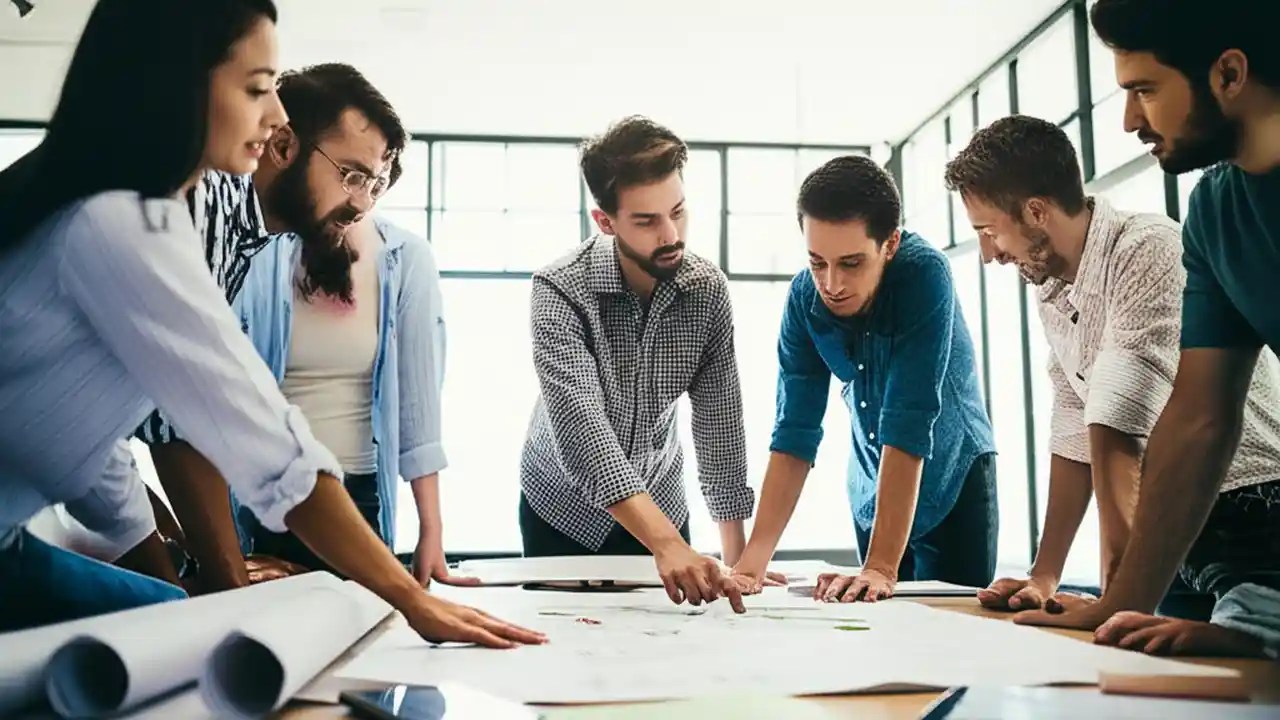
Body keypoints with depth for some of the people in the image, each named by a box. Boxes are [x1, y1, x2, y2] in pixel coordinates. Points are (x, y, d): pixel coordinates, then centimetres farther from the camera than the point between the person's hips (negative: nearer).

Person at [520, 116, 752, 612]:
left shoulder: (708, 291, -14)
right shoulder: (560, 289, -26)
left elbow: (719, 422, -10)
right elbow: (580, 423, -38)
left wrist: (737, 555, -14)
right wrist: (667, 544, -49)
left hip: (660, 500, 3)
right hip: (564, 509, -3)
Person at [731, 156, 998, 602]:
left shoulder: (924, 274, -29)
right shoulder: (804, 297, -17)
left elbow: (908, 422, -34)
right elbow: (796, 431, -17)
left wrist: (881, 567, -38)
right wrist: (752, 563, -27)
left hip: (953, 476, -3)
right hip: (873, 487, 4)